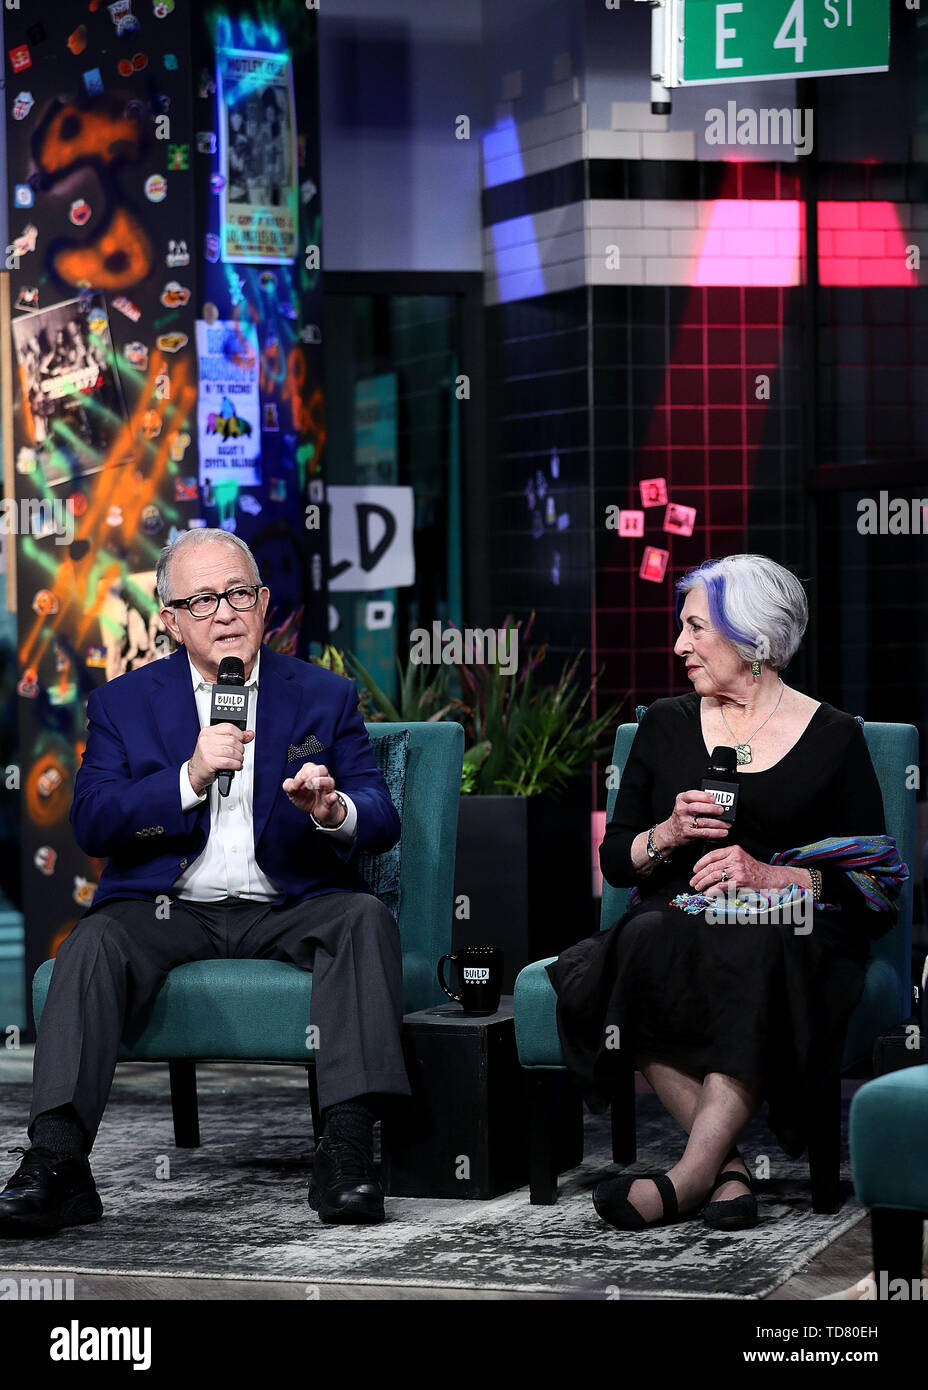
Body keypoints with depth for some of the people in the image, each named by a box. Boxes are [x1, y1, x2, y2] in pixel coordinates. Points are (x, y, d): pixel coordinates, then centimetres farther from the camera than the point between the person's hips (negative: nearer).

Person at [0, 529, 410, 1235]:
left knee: (365, 916, -30)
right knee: (91, 946, -30)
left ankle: (348, 1147, -37)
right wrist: (190, 778, -20)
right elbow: (91, 823, -4)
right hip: (167, 909, 0)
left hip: (286, 906, 0)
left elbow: (382, 821, 1)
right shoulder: (125, 702, 10)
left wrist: (335, 811, -24)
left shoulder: (326, 697, 11)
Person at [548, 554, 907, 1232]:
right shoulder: (666, 725, 17)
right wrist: (668, 835, -4)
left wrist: (774, 876, -13)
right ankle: (726, 1162, -33)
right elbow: (615, 859, 18)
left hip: (789, 928, -3)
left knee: (753, 961, -40)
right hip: (674, 920, 3)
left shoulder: (833, 736, 8)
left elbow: (875, 876, 3)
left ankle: (690, 1173, -41)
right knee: (637, 956, -35)